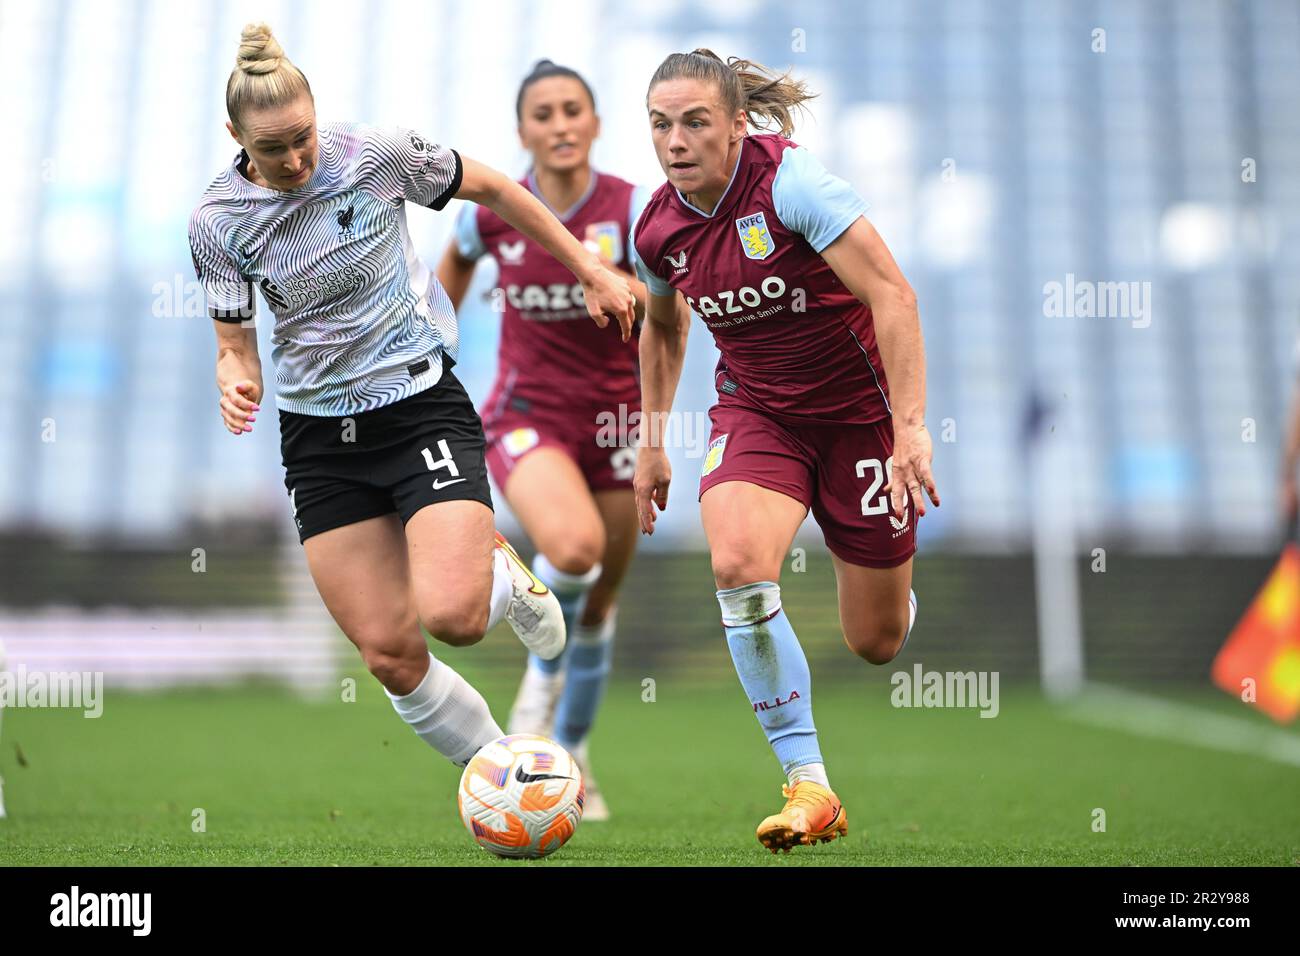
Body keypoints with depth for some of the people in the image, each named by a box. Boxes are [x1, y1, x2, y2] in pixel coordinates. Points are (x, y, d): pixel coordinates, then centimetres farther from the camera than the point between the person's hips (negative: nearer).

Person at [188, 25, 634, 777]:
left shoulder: (378, 154, -10)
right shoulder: (218, 222, -5)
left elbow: (492, 188, 5)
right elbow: (236, 344, 2)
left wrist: (592, 272, 9)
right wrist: (236, 383, -22)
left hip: (421, 403, -2)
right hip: (318, 437, 3)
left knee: (451, 616, -23)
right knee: (390, 655, -3)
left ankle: (506, 577, 15)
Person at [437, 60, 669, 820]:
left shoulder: (630, 207, -10)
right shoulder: (493, 213, -5)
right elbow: (457, 261, 17)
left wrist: (621, 286, -31)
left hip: (615, 419, 1)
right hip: (527, 418, -1)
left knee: (600, 604, 9)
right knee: (573, 546, -31)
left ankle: (572, 755, 32)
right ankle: (544, 670, 0)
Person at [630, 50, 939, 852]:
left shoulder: (789, 178, -23)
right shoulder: (658, 231, -6)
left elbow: (892, 294, -26)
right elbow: (662, 330, 16)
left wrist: (911, 425, -32)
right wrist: (652, 443, 16)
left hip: (861, 408, -3)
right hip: (756, 409, 3)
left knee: (875, 644, 4)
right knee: (736, 563, -28)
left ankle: (893, 586, 46)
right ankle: (811, 788, -18)